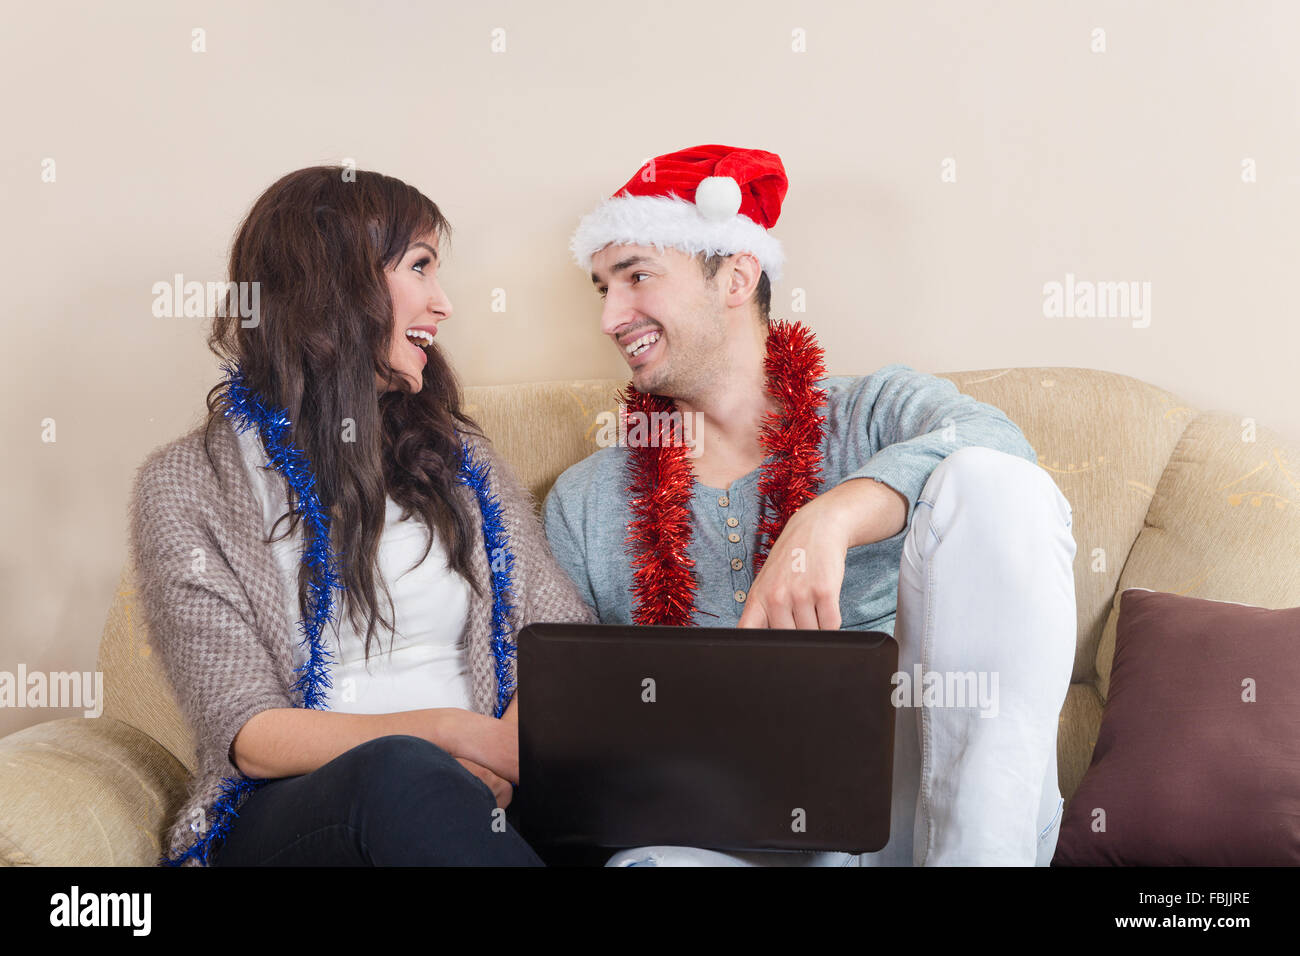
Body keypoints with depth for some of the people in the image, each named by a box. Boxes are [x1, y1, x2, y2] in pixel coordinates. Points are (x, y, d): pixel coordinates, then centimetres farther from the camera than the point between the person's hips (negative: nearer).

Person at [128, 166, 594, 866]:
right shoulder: (188, 485, 2)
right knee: (400, 772, -37)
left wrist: (514, 743, -14)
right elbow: (247, 734, -7)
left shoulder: (456, 455, 15)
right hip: (283, 814, -3)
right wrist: (451, 732, -21)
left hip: (477, 789, 3)